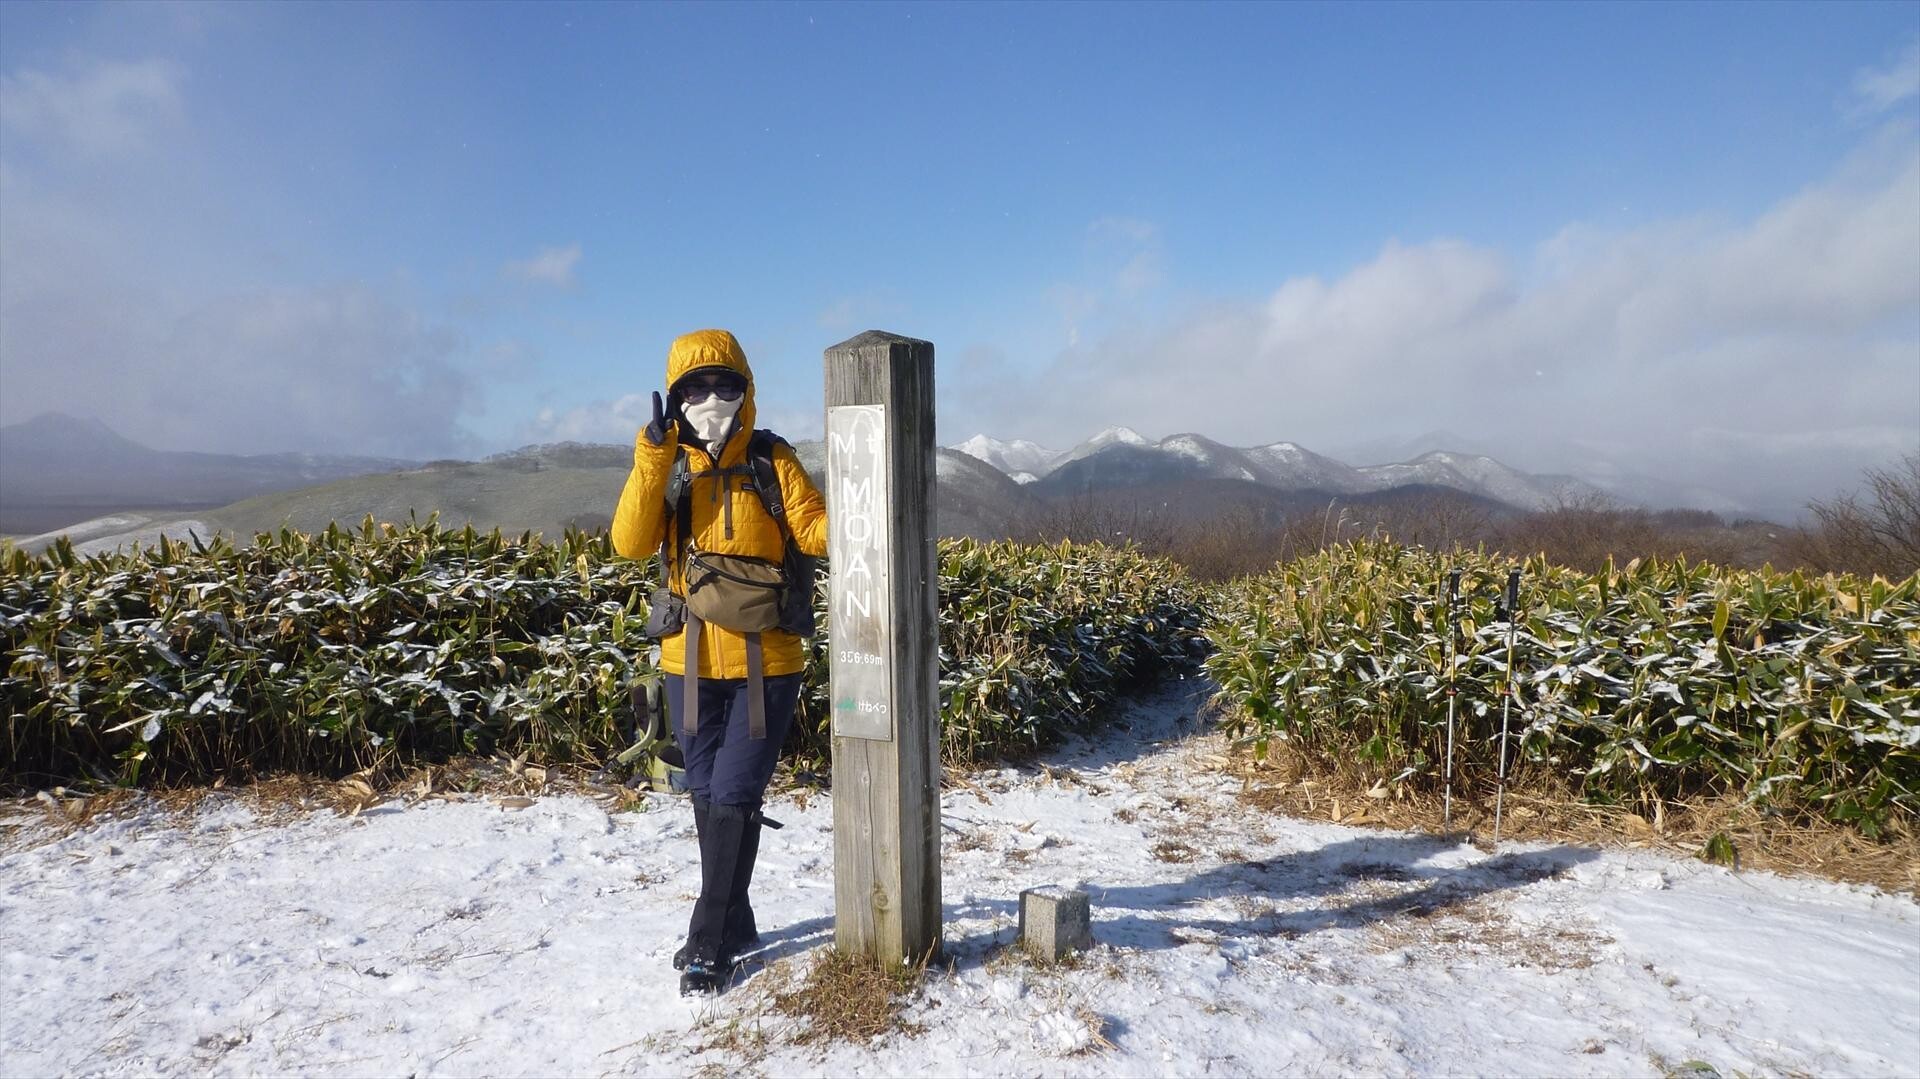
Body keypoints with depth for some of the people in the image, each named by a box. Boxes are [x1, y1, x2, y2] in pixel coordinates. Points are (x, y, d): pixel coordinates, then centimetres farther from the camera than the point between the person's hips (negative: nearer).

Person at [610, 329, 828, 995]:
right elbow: (632, 543, -13)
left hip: (766, 663, -3)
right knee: (707, 798, 14)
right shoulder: (665, 466, 2)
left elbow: (812, 530, -11)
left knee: (734, 797, -4)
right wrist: (653, 456, -22)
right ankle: (734, 924, 32)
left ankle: (710, 943, 11)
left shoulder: (773, 462, -3)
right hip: (692, 664, 4)